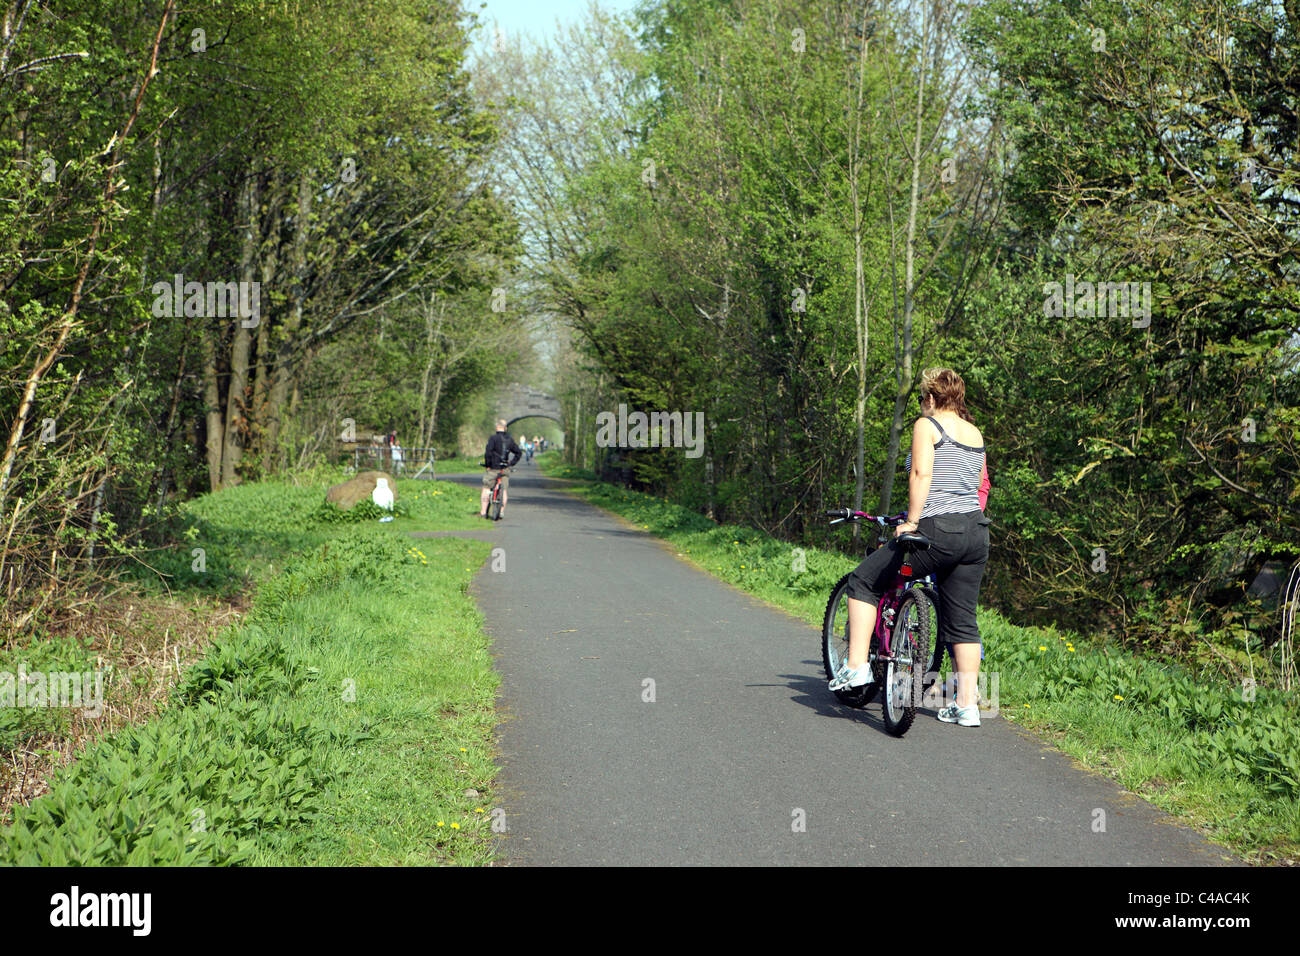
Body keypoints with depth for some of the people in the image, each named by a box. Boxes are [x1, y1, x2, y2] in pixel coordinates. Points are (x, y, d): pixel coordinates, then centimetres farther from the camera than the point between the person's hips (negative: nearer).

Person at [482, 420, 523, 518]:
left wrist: (487, 464, -8)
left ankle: (483, 512, -3)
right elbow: (519, 452, 12)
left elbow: (488, 452, -19)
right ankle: (502, 512, 12)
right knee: (503, 490, 13)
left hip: (493, 468, -5)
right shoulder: (510, 439, 7)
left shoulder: (493, 438, -10)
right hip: (505, 469, 5)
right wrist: (512, 463, 13)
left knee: (486, 489, 2)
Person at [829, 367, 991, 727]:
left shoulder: (927, 425, -3)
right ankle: (967, 704, 11)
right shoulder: (976, 433, 18)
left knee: (864, 582, 8)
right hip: (977, 532, 7)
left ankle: (857, 665, 2)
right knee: (962, 620, 12)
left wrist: (912, 521, -15)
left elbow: (921, 474, -16)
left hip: (938, 531, -7)